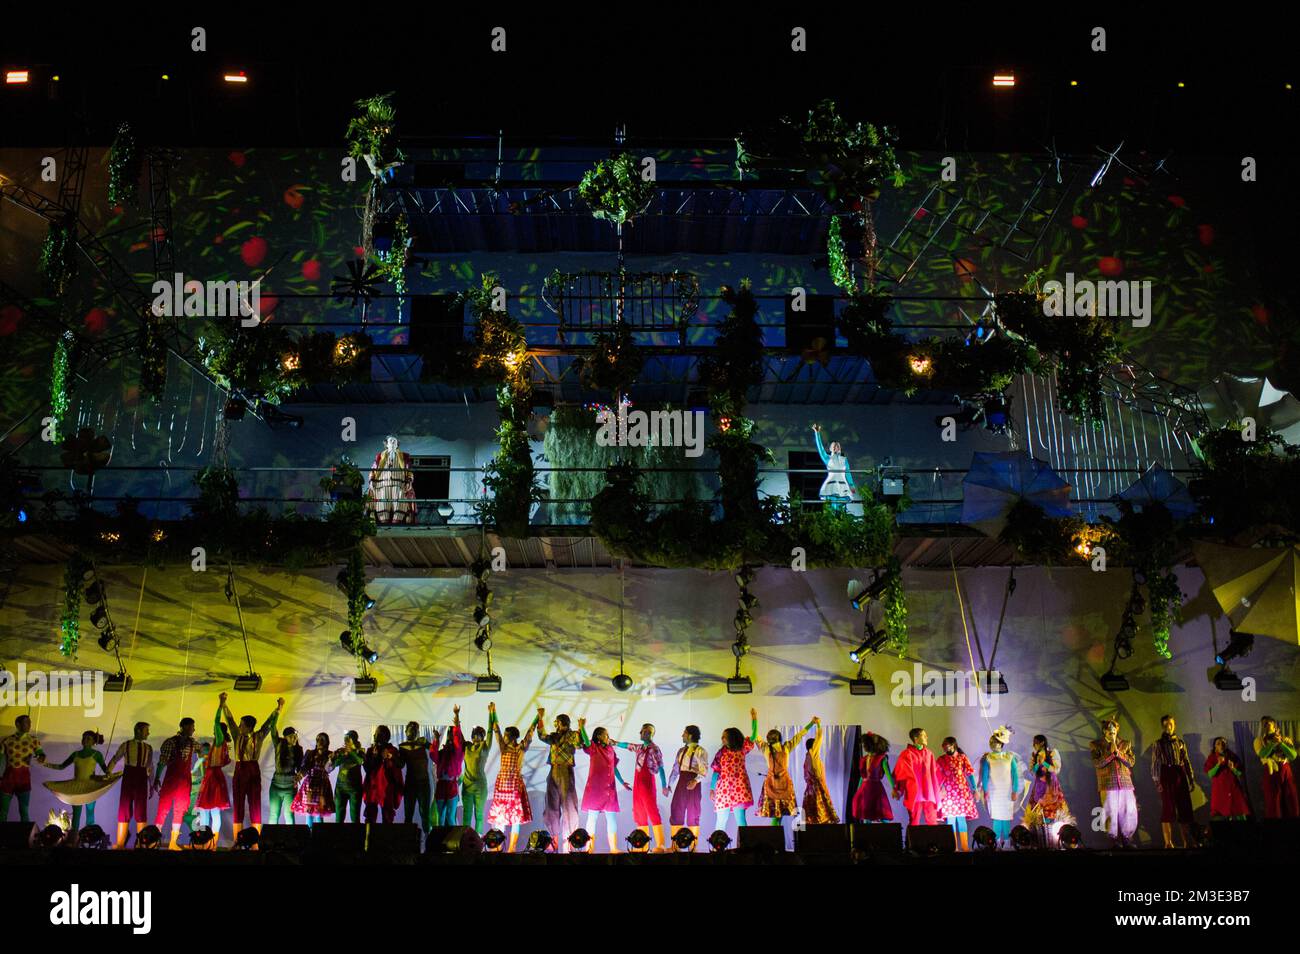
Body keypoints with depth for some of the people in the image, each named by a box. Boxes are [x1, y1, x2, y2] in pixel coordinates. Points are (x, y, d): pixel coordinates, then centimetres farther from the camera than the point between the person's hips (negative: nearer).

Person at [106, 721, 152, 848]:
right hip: (128, 776, -2)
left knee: (141, 810, 0)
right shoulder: (126, 745, 2)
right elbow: (114, 760, -2)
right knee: (124, 810, 0)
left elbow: (150, 767, 12)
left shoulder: (148, 748, 11)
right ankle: (120, 843, 2)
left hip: (142, 778, 2)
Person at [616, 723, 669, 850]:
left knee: (653, 812, -10)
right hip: (637, 783, 8)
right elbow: (625, 745, 30)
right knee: (639, 814, 5)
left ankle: (660, 845, -12)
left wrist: (664, 786, -11)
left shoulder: (654, 749, -5)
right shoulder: (639, 747, 14)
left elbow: (661, 768, -8)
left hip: (647, 782, -8)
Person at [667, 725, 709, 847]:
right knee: (676, 811, 2)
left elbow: (704, 769, -14)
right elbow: (675, 769, 18)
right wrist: (669, 785, 14)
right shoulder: (681, 750, 16)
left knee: (693, 813, -1)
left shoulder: (700, 751, -5)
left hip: (693, 783, -6)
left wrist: (695, 780, -29)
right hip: (681, 782, 6)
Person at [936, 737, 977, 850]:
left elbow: (970, 774, 4)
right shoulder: (941, 760, 7)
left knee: (961, 818, -2)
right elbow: (937, 777, 5)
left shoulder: (962, 758, 5)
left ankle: (965, 847, 2)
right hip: (948, 793, 1)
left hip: (962, 791, -1)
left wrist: (974, 789, -1)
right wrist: (939, 790, -4)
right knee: (950, 819, -1)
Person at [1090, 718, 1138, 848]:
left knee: (1130, 813, 0)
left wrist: (1118, 752, -7)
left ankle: (1125, 839, 12)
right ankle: (1114, 840, 5)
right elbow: (1097, 763, -7)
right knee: (1111, 813, -4)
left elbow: (1131, 762, 4)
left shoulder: (1125, 744, 15)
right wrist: (1111, 753, -10)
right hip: (1108, 785, -3)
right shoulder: (1096, 745, 6)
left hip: (1125, 784, 3)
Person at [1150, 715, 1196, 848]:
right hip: (1166, 778, -3)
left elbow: (1187, 762, 15)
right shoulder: (1158, 744, 7)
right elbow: (1155, 764, 1)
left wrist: (1191, 779, 9)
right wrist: (1157, 781, -8)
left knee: (1185, 809, 2)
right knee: (1168, 810, -5)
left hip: (1181, 777, 3)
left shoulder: (1180, 742, 15)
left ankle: (1187, 841, 8)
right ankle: (1168, 843, -7)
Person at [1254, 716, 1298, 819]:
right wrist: (1273, 742, -15)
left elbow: (1293, 756, -5)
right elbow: (1262, 755, -14)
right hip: (1271, 775, -2)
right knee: (1273, 805, -3)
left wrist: (1280, 743, -11)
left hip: (1286, 774, 2)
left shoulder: (1285, 739, 9)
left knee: (1291, 805, 0)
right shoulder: (1259, 741, 5)